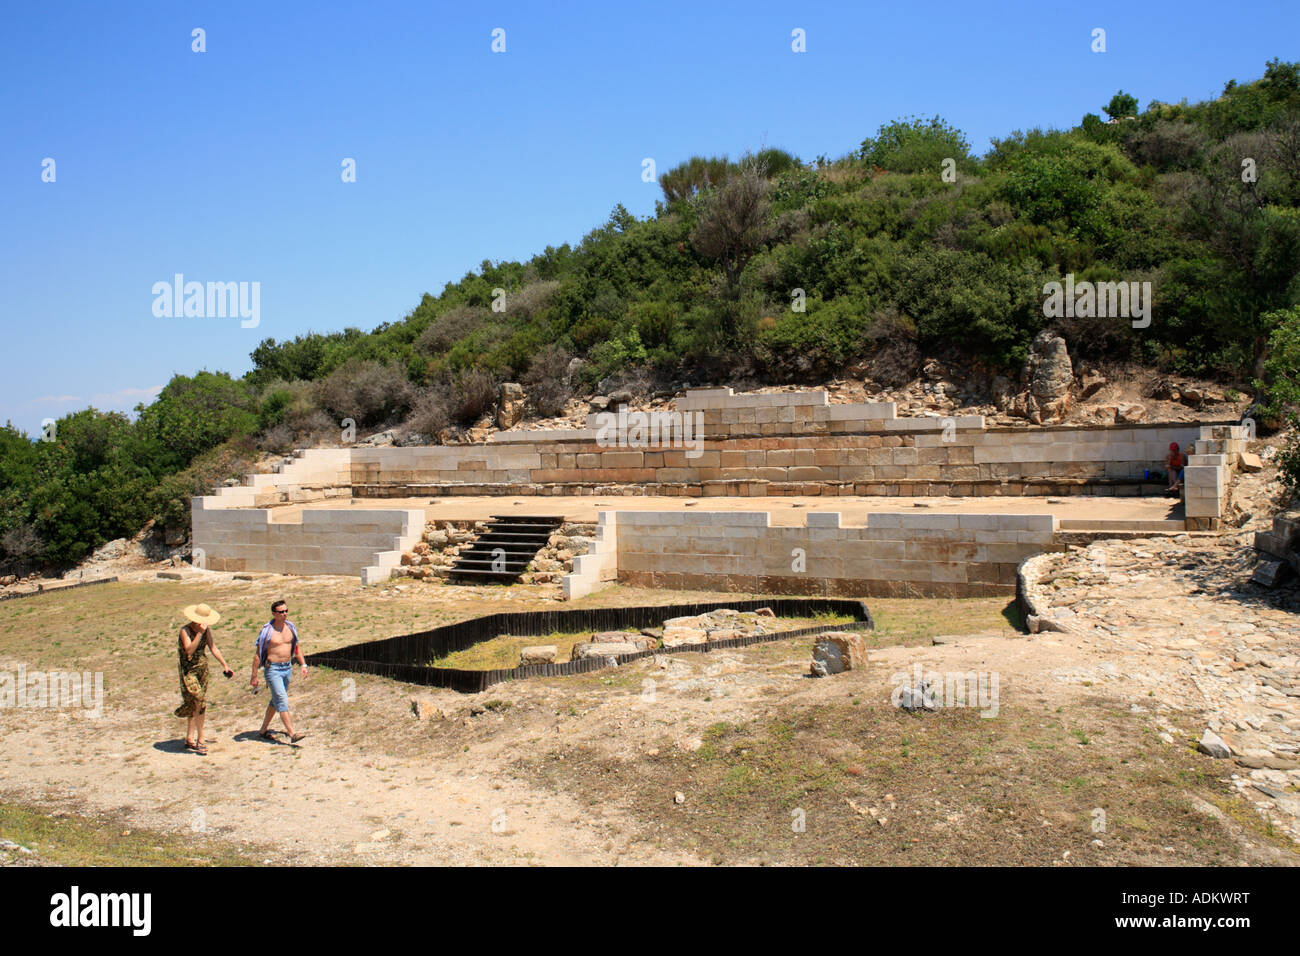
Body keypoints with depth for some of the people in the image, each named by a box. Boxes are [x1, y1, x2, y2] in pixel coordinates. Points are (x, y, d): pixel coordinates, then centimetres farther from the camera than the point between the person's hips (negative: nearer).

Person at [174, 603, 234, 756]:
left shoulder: (207, 630, 2)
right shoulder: (185, 631, -16)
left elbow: (213, 648, 8)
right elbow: (189, 650, -29)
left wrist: (225, 665, 5)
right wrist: (200, 633, -32)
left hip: (202, 667, 6)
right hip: (188, 670, -6)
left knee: (195, 705, 12)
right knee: (200, 703, -15)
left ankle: (189, 739, 23)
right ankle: (200, 740, -8)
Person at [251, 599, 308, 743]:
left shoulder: (290, 627, 6)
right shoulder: (267, 630, -11)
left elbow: (297, 647, 17)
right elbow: (257, 654, -7)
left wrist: (303, 664, 7)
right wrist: (254, 676, -8)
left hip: (288, 668, 7)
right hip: (273, 669, -7)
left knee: (276, 700, 16)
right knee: (282, 701, -13)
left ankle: (263, 730, 30)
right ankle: (292, 734, -19)